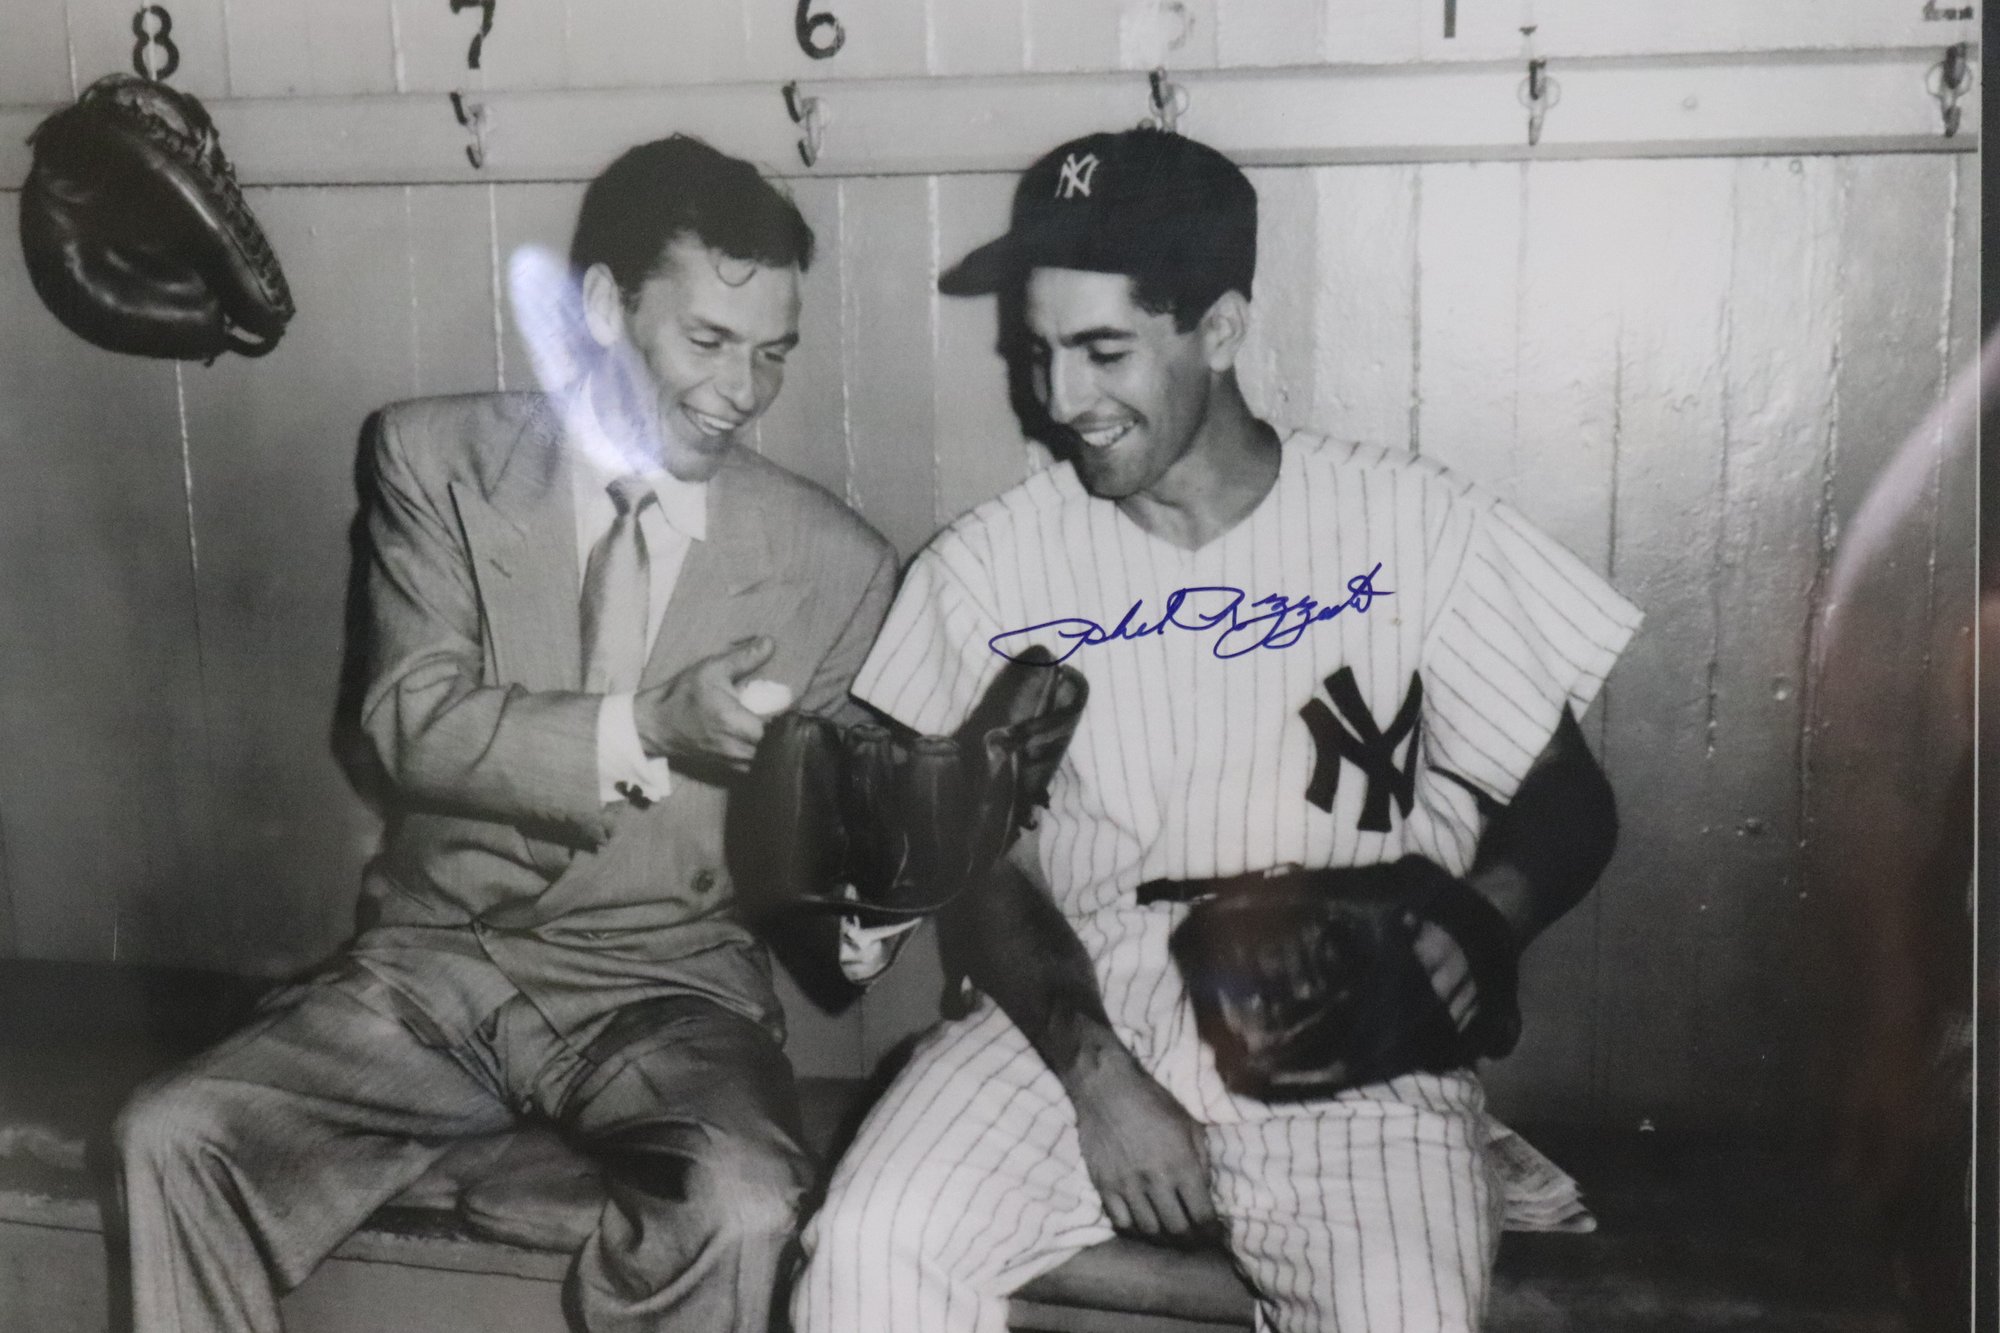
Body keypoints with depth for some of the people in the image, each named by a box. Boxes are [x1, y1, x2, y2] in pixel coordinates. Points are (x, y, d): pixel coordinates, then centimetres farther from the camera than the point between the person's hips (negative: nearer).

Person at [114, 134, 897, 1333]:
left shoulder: (834, 560, -1)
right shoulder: (438, 459, 1)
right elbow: (415, 724, -11)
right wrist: (648, 726, -24)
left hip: (663, 980, -1)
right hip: (434, 963, 2)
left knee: (741, 1201, -30)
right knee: (173, 1139, -19)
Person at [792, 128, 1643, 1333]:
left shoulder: (1417, 528, -2)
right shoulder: (985, 567, 1)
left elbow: (1568, 801, 6)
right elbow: (975, 865, 4)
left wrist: (1485, 915, -17)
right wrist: (1092, 1069, -13)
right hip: (1073, 1024, 2)